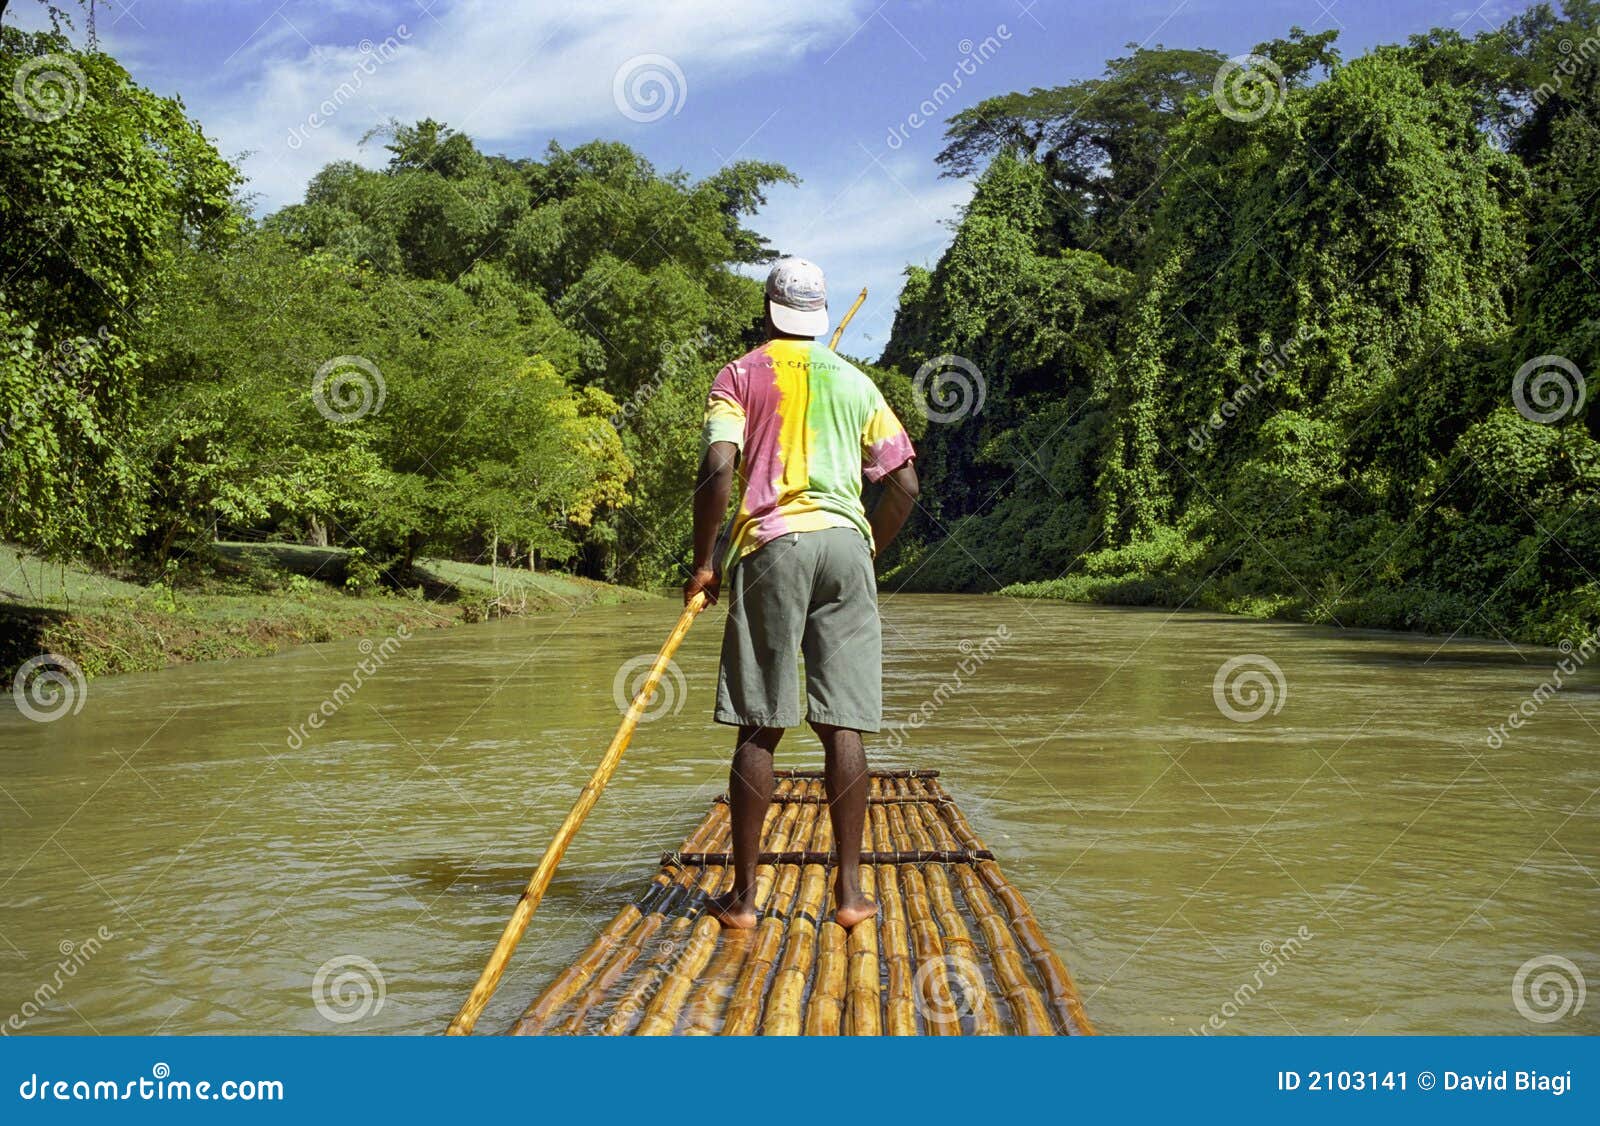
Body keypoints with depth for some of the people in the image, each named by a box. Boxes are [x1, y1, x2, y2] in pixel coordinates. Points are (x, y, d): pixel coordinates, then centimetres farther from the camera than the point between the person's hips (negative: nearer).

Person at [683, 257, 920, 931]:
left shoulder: (741, 376, 8)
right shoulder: (855, 383, 17)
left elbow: (717, 468, -7)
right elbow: (904, 484, 10)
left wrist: (703, 562, 0)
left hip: (771, 545, -2)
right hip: (846, 544, 2)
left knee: (759, 728, 1)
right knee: (841, 726, 3)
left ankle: (743, 895, 5)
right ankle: (849, 892, 4)